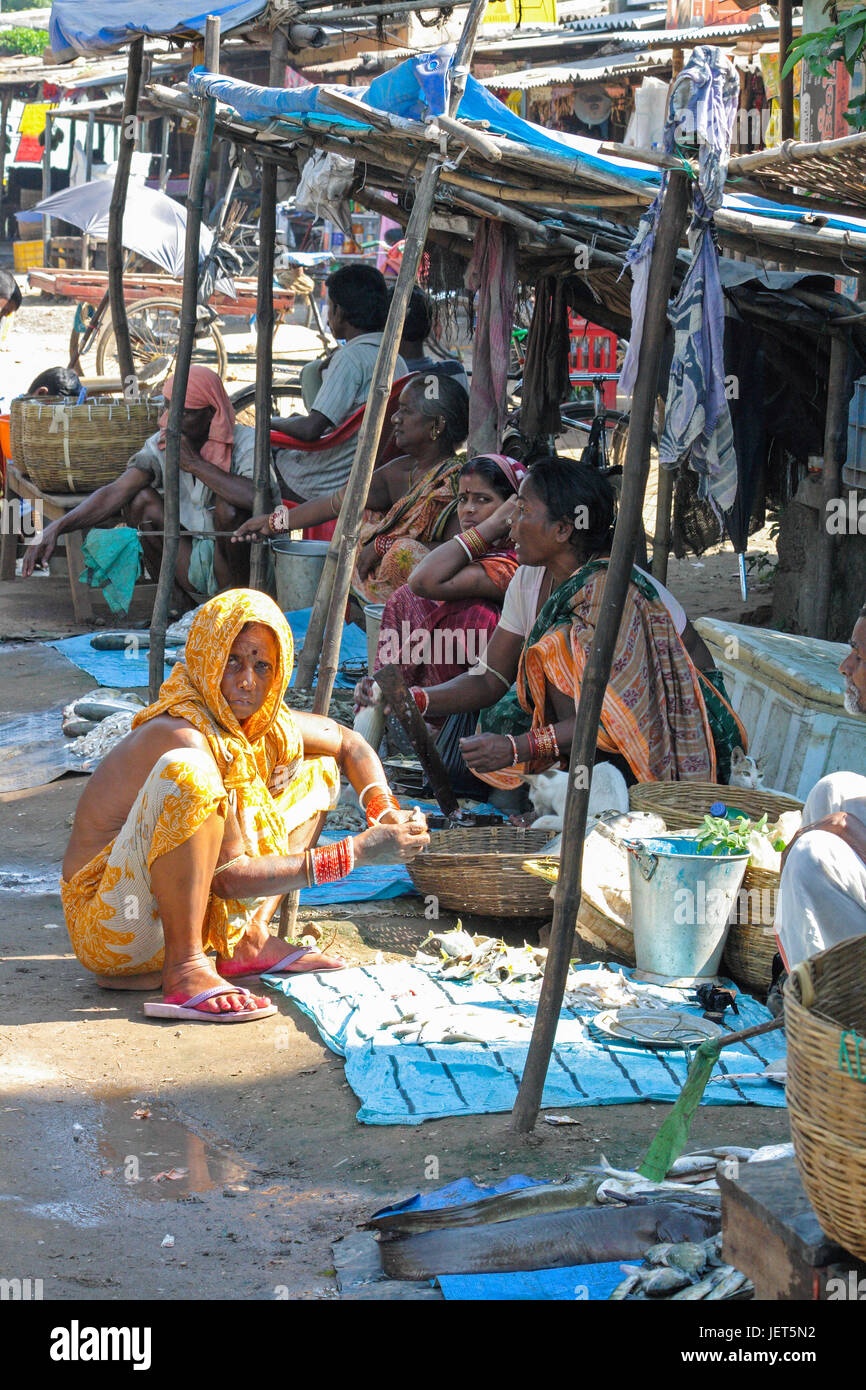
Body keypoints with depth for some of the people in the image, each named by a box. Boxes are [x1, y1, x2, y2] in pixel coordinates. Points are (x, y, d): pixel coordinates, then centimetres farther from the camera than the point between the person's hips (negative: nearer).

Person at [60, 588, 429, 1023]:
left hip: (192, 914, 9)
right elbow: (230, 876, -26)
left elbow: (348, 744, 18)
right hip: (111, 933, -9)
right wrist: (357, 851, -27)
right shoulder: (181, 735, -24)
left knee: (316, 768, 14)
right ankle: (184, 970, -28)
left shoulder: (261, 722, 0)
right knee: (188, 771, -33)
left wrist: (386, 814, -1)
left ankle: (251, 940, 0)